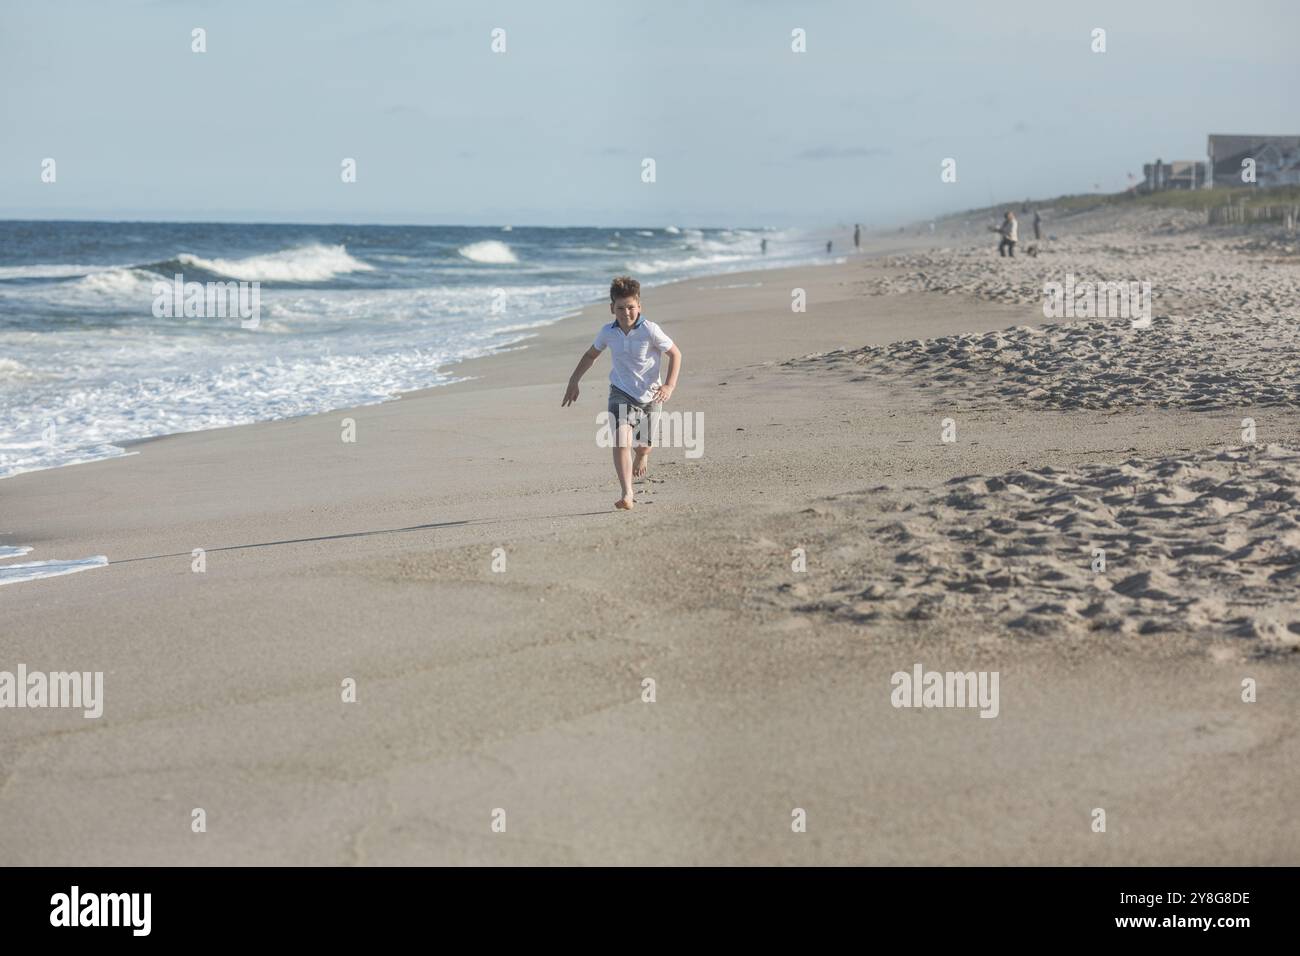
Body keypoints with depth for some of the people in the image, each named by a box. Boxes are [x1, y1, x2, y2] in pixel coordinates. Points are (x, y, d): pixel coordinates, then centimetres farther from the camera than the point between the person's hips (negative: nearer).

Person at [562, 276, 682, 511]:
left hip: (649, 396, -1)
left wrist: (669, 386, -16)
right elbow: (591, 355, 15)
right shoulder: (608, 332, -5)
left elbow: (675, 354, -7)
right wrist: (573, 382, 15)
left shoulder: (650, 330, -17)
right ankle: (626, 494, -24)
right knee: (620, 441, -21)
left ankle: (641, 459, 53)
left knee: (644, 446, 13)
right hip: (621, 394, 1)